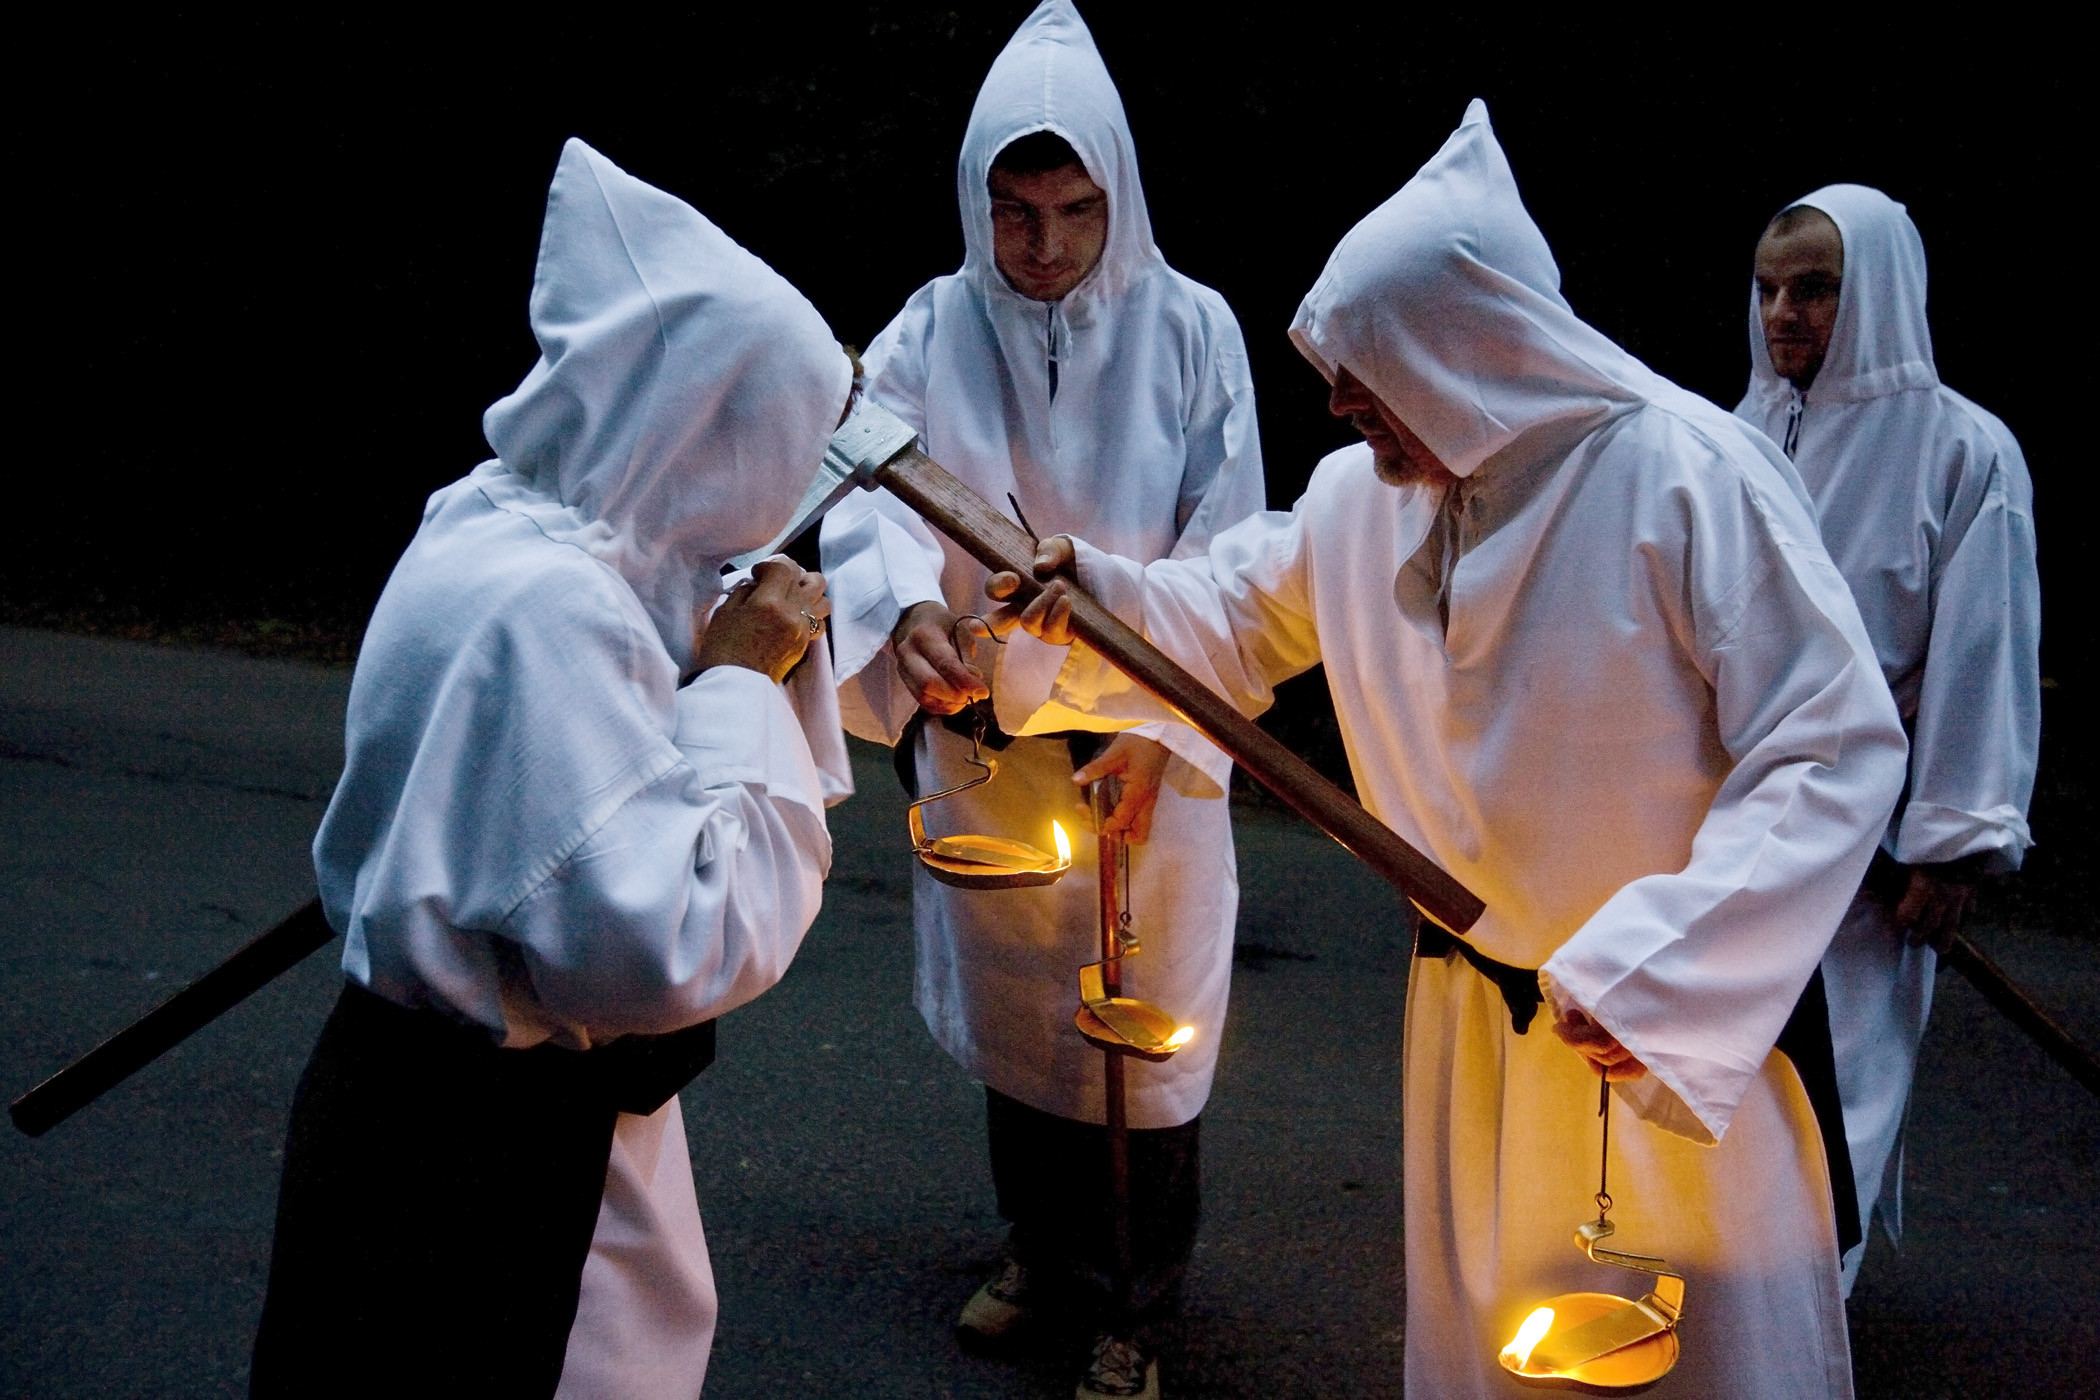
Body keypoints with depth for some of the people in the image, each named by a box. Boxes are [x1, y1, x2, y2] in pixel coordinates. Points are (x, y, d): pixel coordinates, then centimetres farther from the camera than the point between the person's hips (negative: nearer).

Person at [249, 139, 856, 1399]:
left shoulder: (515, 532, 2)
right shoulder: (539, 607, -29)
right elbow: (668, 949, -32)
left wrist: (758, 646, 0)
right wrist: (739, 683, -23)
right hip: (479, 1165, -9)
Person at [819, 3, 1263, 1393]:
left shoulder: (1190, 330, -8)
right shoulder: (933, 331, -4)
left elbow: (1227, 559, -8)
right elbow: (870, 494, -13)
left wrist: (1157, 732, -17)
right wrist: (907, 609, -35)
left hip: (1142, 752, -2)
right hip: (981, 741, 3)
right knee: (1009, 1006, 17)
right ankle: (1044, 1251, 39)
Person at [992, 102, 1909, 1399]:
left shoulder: (1691, 476, -23)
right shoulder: (1359, 499, -3)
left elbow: (1837, 748, -24)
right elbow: (1234, 620, 12)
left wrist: (1658, 976, -30)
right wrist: (1091, 592, -8)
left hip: (1692, 1019, -5)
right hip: (1472, 1009, 6)